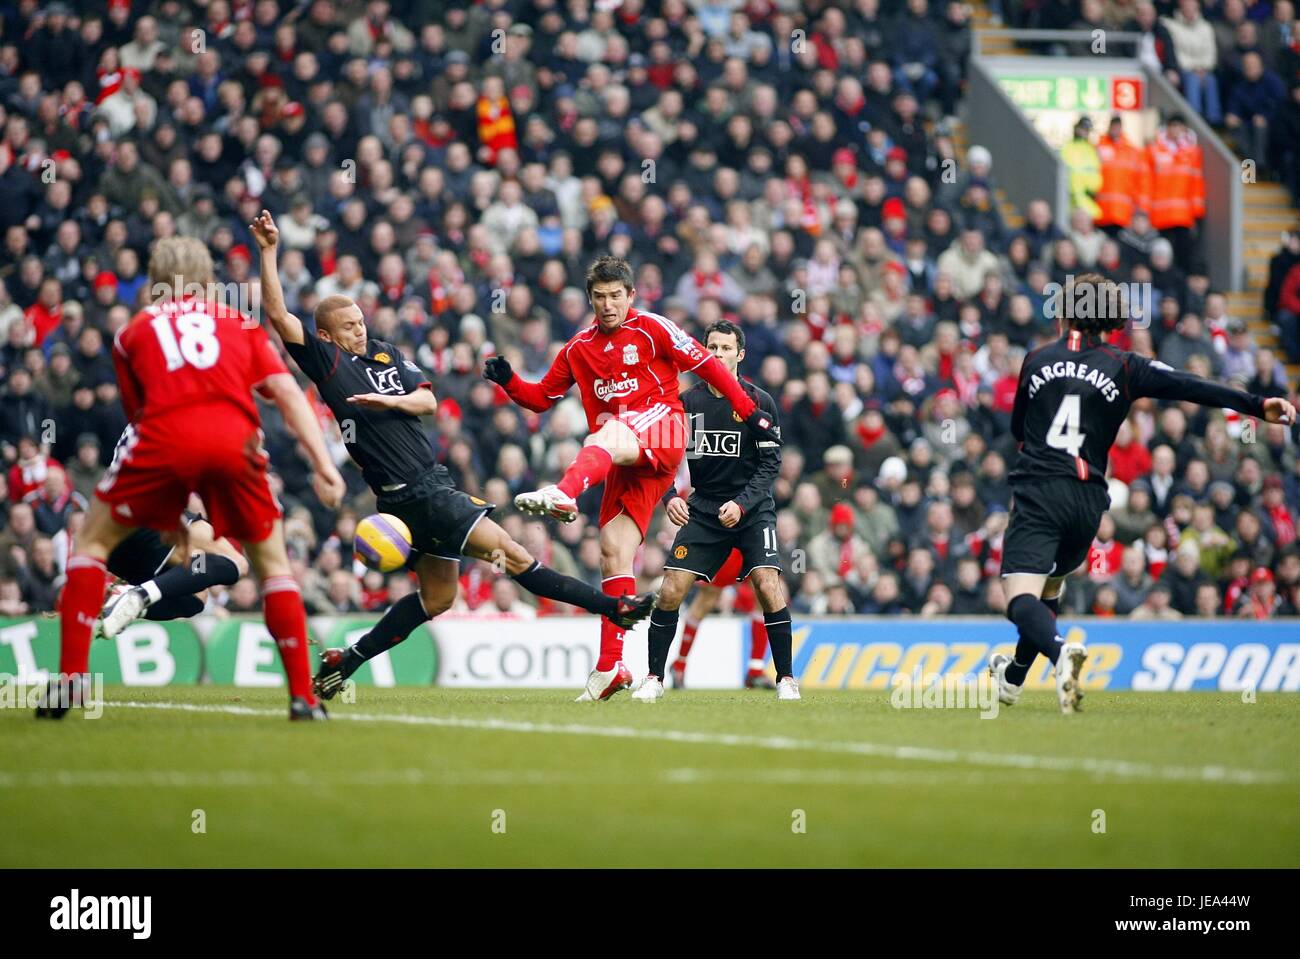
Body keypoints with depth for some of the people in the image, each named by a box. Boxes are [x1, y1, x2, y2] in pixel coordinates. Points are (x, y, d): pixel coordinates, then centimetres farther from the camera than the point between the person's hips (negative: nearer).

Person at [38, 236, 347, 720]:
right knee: (272, 560, 19)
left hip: (165, 435, -1)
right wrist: (323, 465, 7)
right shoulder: (241, 324, 27)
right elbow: (289, 393, 14)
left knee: (92, 542, 17)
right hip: (234, 436, 1)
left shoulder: (133, 331, 27)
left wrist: (174, 519, 36)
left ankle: (70, 680, 7)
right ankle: (303, 695, 13)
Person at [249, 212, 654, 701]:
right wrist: (269, 252, -17)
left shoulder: (385, 354, 14)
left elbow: (427, 401, 7)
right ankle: (614, 606, -8)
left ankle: (345, 661, 20)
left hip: (431, 483, 8)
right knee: (510, 552, -9)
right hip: (413, 494, -8)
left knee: (437, 596, 16)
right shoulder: (325, 361, -4)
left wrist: (391, 400, -13)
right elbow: (278, 314, -12)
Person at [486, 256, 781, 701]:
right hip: (625, 460, 6)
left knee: (608, 434, -38)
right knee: (614, 552, -4)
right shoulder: (578, 348, 18)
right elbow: (541, 397, 23)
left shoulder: (652, 329, 3)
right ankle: (611, 666, -6)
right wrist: (508, 381, 3)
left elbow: (707, 365, 4)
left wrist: (751, 414, 1)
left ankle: (563, 495, -69)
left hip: (661, 429, -6)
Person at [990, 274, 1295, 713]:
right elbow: (1189, 386, -7)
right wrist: (1258, 405, -14)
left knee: (1021, 600, -13)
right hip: (1087, 500, 3)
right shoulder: (1123, 367, 6)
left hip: (1036, 494, -3)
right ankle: (1014, 677, 42)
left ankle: (1060, 651, -44)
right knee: (1049, 584, 27)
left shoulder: (1037, 360, 10)